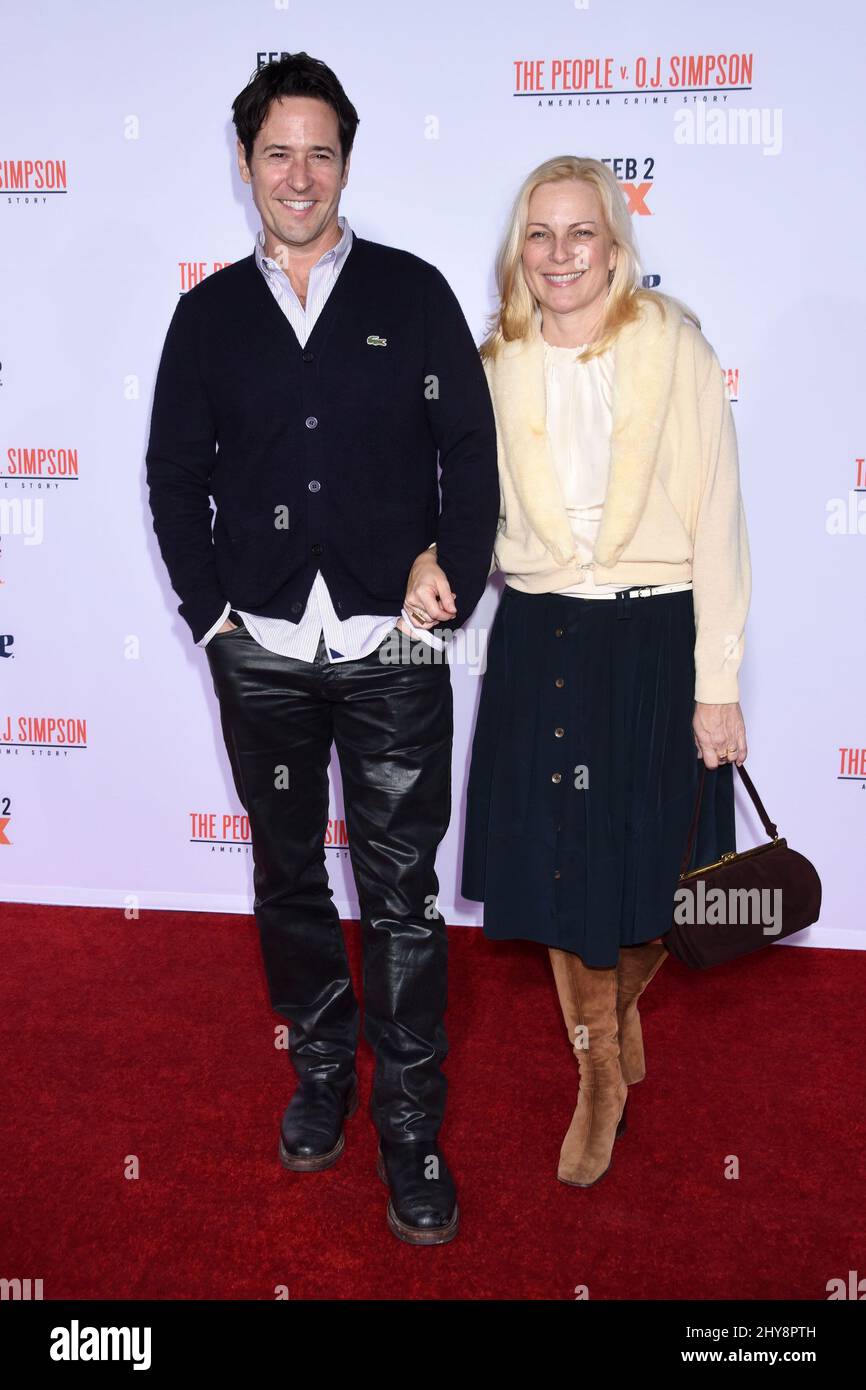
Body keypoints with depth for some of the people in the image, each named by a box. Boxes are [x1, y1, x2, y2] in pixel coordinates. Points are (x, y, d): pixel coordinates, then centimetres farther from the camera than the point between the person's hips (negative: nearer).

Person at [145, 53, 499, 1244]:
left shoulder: (414, 294, 5)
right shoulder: (210, 312, 9)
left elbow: (472, 453, 3)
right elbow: (174, 476, 10)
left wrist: (451, 583, -6)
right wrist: (209, 610, 2)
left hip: (393, 650, -2)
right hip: (262, 654, 2)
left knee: (401, 898, 2)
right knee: (289, 881, 14)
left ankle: (411, 1128, 17)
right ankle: (321, 1073, 35)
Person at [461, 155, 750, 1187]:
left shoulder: (676, 349, -7)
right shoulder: (500, 367, 4)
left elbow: (716, 521, -9)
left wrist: (716, 683, -12)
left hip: (653, 637, -2)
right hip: (537, 639, 3)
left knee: (647, 866, 7)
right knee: (555, 863, 8)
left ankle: (621, 1005, 43)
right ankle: (601, 1074, 31)